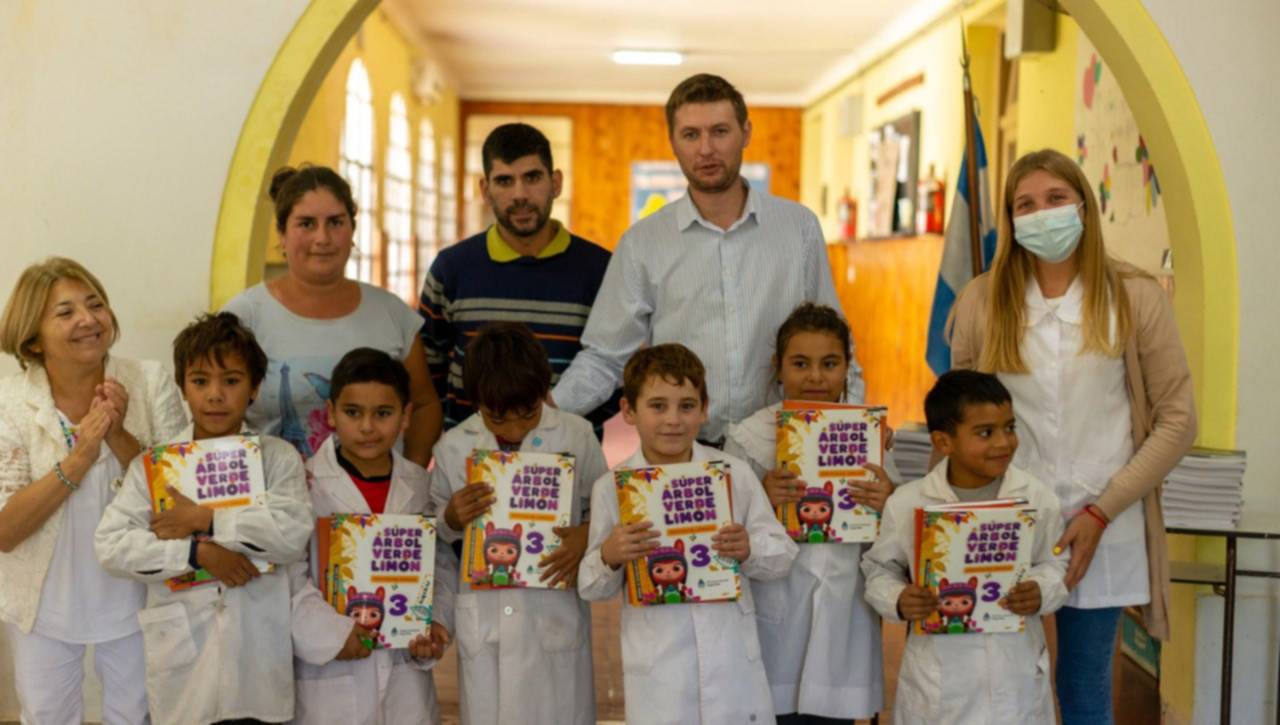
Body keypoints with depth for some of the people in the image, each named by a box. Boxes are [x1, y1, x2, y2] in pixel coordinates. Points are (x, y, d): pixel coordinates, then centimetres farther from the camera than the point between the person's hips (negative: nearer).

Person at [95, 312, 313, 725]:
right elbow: (110, 546, -5)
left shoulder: (278, 458, 1)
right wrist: (198, 553, -15)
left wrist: (204, 521, -14)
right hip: (182, 662, 1)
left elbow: (295, 532, -14)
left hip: (257, 659, -1)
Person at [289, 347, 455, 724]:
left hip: (407, 672, 4)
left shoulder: (420, 485, 5)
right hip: (329, 676, -4)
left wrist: (434, 625, -3)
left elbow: (442, 565, 11)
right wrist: (328, 633, -17)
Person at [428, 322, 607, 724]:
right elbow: (433, 535, 9)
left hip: (556, 619, -1)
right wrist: (452, 520, -12)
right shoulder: (453, 447, -1)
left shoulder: (576, 436, -5)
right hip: (484, 621, 1)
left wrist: (587, 536, -13)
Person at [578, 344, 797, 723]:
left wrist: (749, 550, -15)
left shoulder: (735, 473, -1)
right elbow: (592, 589, 2)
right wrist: (608, 558, -18)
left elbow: (783, 554, 5)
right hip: (657, 673, -1)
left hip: (731, 662, 1)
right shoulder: (610, 488, -3)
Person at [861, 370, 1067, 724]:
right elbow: (879, 569, 4)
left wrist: (1042, 592, -15)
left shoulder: (1037, 498, -5)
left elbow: (1056, 563, 6)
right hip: (939, 678, -1)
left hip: (1016, 672, 1)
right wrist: (897, 601, -15)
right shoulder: (907, 504, -8)